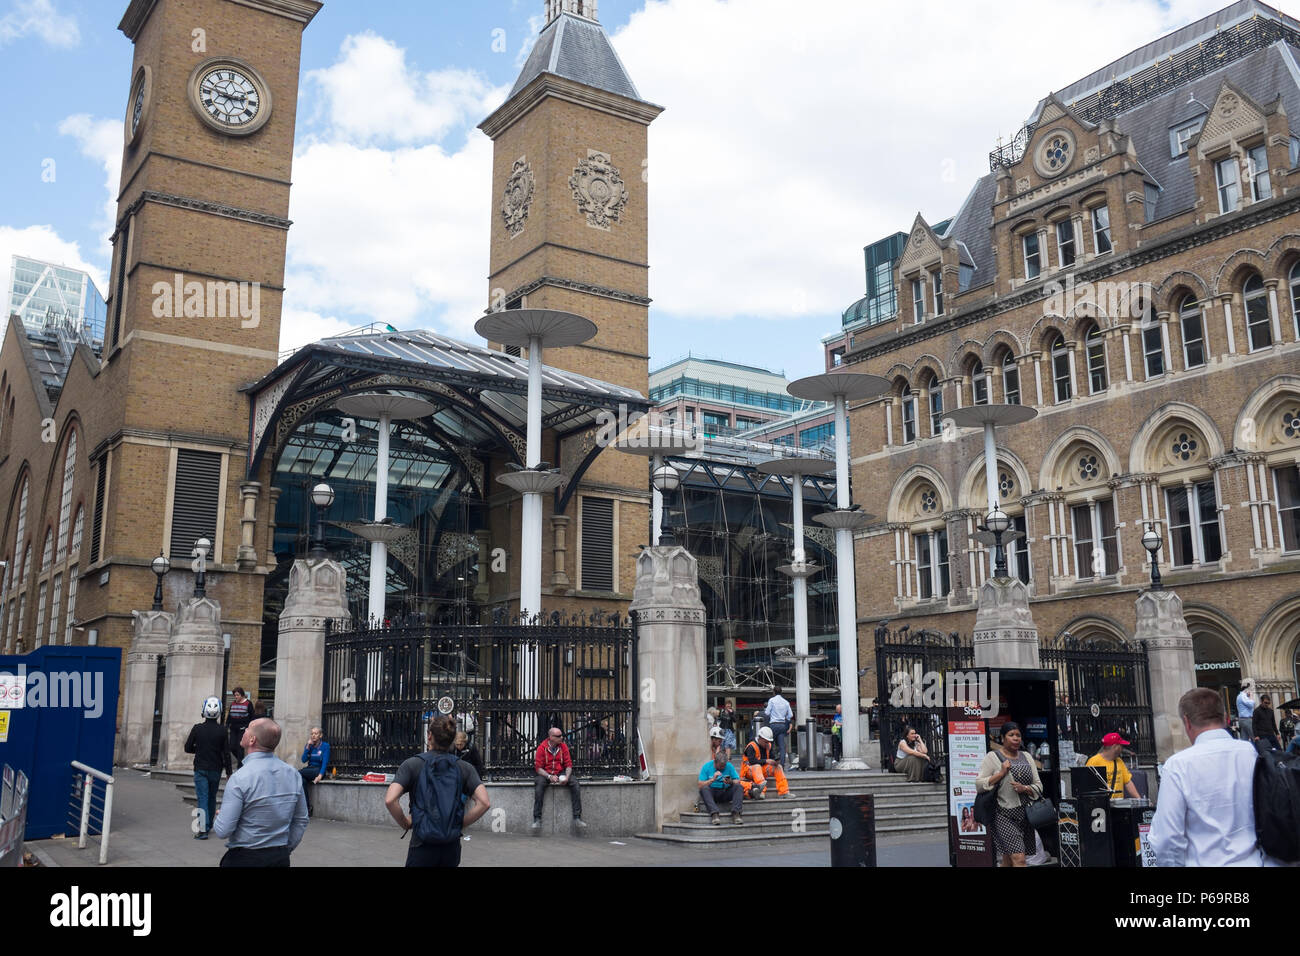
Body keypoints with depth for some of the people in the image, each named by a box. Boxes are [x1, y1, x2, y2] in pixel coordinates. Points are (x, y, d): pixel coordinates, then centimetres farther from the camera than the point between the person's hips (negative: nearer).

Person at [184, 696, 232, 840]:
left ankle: (202, 829, -11)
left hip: (200, 769, -1)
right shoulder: (222, 731, -8)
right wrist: (228, 772, 3)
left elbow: (188, 748, -1)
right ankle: (209, 826, 27)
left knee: (202, 798, -2)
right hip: (216, 769, 1)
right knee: (212, 798, 17)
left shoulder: (197, 729, -10)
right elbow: (226, 754, -5)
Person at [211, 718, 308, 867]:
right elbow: (301, 822, 7)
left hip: (244, 859, -5)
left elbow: (223, 832, -16)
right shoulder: (294, 774, -1)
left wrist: (218, 820, 5)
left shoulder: (239, 778, -17)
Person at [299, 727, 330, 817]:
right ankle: (307, 807, -30)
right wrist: (308, 746, -5)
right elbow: (303, 760, 1)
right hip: (309, 770, 4)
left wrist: (320, 776, -23)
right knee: (303, 781, -31)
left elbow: (325, 762, -10)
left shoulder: (325, 746, -1)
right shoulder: (309, 745, 13)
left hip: (318, 770, -4)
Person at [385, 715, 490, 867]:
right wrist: (460, 824, 3)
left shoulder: (412, 765, -5)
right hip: (452, 848, 3)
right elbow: (484, 803, -9)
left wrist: (405, 824, -1)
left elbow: (390, 800, -17)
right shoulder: (464, 767, 1)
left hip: (422, 848, -3)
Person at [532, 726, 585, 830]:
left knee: (574, 782, -25)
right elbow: (538, 767, -8)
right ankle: (537, 820, -31)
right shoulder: (542, 747, -7)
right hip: (546, 774, -2)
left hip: (561, 773, 2)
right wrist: (549, 776, -23)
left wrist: (567, 777, -17)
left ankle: (577, 818, -22)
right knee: (539, 783, -34)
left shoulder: (563, 746, 1)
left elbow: (568, 764, 3)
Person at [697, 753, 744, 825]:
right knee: (704, 789, -34)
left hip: (726, 792, 2)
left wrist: (731, 782, -22)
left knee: (739, 787, -24)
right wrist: (712, 779, -22)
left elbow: (737, 781, 0)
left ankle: (735, 813, -37)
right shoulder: (707, 766, -3)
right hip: (712, 793, -2)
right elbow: (701, 785, -9)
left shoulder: (729, 766, 3)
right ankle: (714, 813, -46)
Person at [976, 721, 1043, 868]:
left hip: (1026, 815, 5)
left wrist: (1024, 788, -7)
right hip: (1005, 816, -5)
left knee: (1008, 860, 10)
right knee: (1018, 859, -15)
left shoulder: (1026, 757, 14)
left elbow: (1038, 786, 14)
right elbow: (979, 784, -6)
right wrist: (1001, 773, -14)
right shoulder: (992, 757, -1)